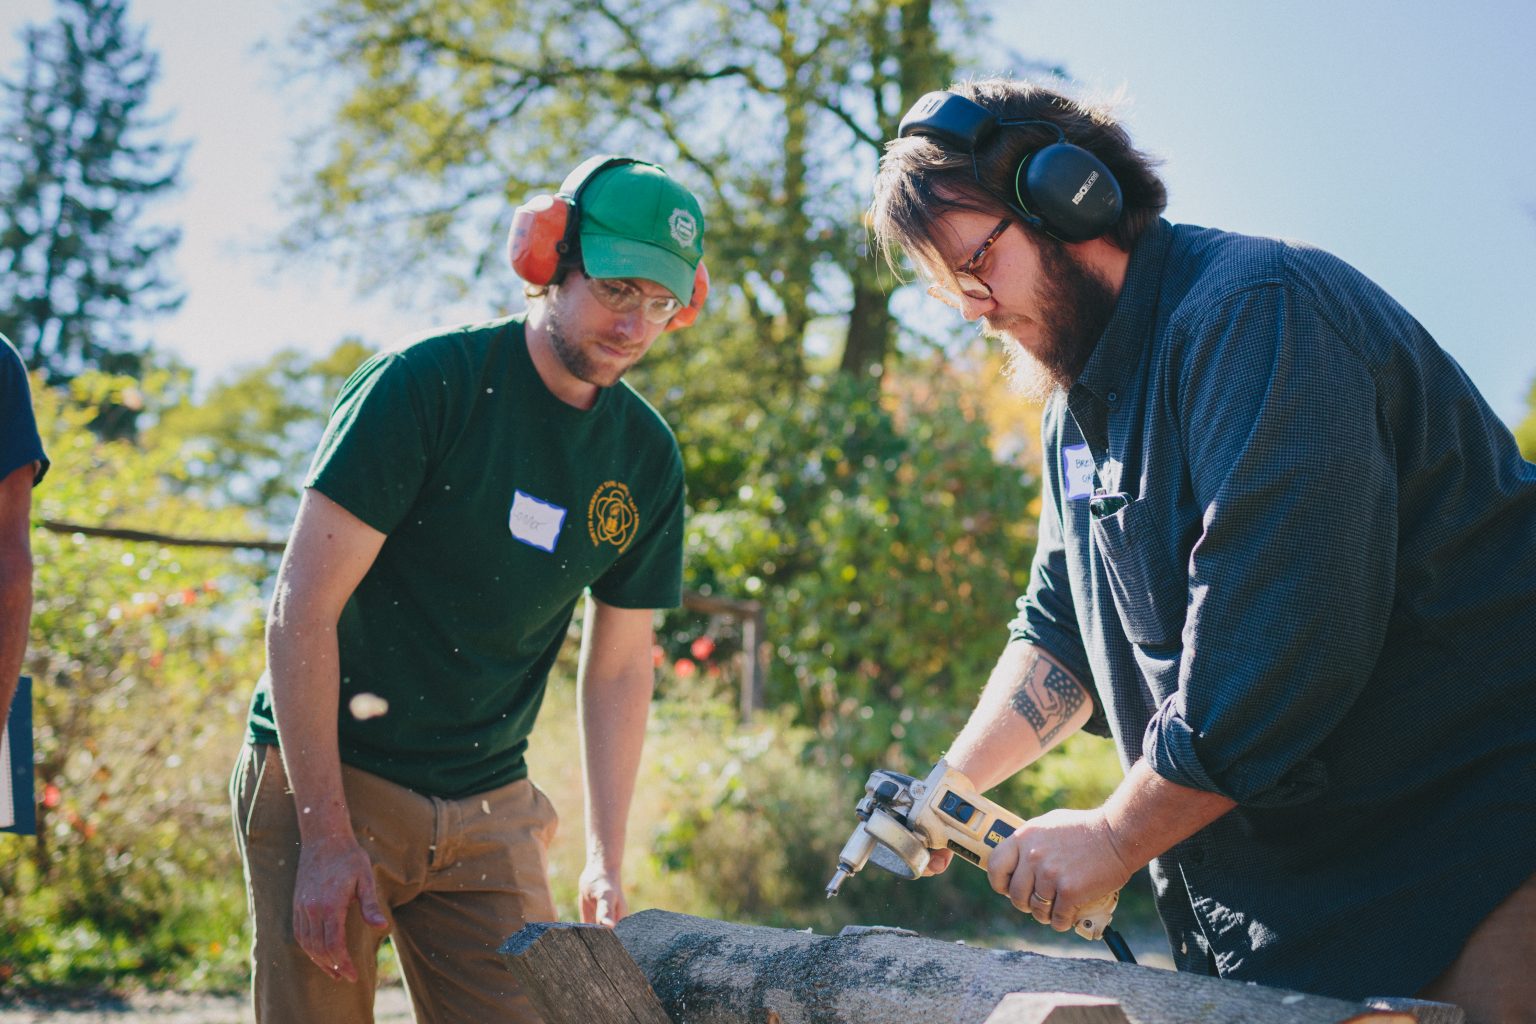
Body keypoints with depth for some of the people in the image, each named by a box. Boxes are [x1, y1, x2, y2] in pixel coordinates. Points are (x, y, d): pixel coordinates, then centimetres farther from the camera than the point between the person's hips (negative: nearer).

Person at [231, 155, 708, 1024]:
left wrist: (607, 862, 5)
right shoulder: (426, 384, -13)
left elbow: (620, 666, 11)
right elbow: (303, 609, -14)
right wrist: (327, 836, -18)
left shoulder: (646, 458, 3)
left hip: (489, 809, 4)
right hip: (331, 780, -4)